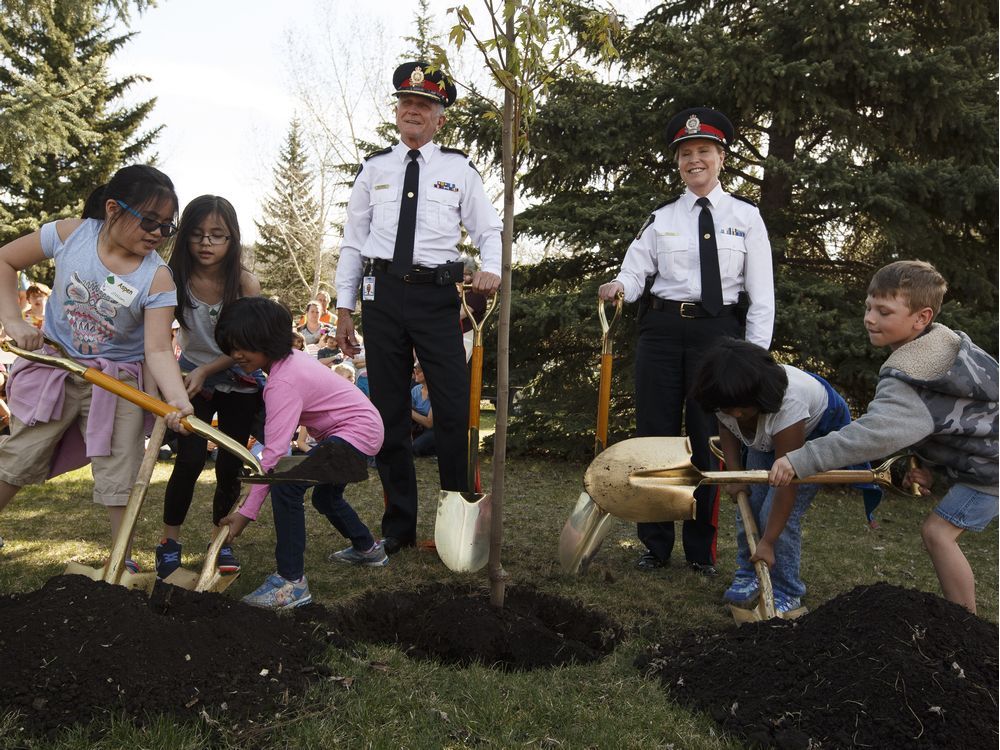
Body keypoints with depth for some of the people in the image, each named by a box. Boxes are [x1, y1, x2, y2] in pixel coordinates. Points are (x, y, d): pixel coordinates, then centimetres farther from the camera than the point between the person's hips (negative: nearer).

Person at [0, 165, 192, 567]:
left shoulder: (157, 277, -19)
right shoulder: (70, 233, -14)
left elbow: (158, 350, -25)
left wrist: (179, 401, -42)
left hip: (118, 380, -1)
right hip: (54, 366, 2)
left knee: (120, 476, 1)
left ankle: (123, 564, 16)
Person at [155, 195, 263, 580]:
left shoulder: (246, 283, -20)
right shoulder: (175, 279, -18)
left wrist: (206, 371, -24)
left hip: (239, 383, 0)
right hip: (193, 378, 0)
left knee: (229, 466, 1)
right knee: (190, 460, -10)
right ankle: (169, 541, 8)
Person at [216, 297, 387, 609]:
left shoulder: (283, 382, -26)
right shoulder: (289, 358, 1)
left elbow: (274, 452, -31)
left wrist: (246, 512, -29)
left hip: (358, 431, -11)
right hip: (356, 427, 11)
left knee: (286, 485, -27)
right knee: (325, 495, 29)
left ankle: (292, 583, -22)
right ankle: (367, 548, 52)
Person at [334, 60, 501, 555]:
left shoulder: (459, 169, 7)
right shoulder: (374, 168, 12)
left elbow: (489, 230, 6)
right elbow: (353, 240, 12)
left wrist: (491, 269, -16)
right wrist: (344, 308, 7)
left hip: (437, 294, -2)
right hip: (382, 292, 2)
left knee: (454, 407, -4)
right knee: (389, 411, 7)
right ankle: (398, 525, 19)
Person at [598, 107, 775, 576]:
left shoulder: (746, 217, 6)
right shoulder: (661, 219, 10)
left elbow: (761, 294, 3)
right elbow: (635, 272, 3)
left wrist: (754, 355, -4)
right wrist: (618, 287, -21)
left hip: (718, 331, -1)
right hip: (662, 329, 2)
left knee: (709, 438, 4)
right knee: (654, 434, 4)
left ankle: (701, 549, 20)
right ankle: (655, 544, 20)